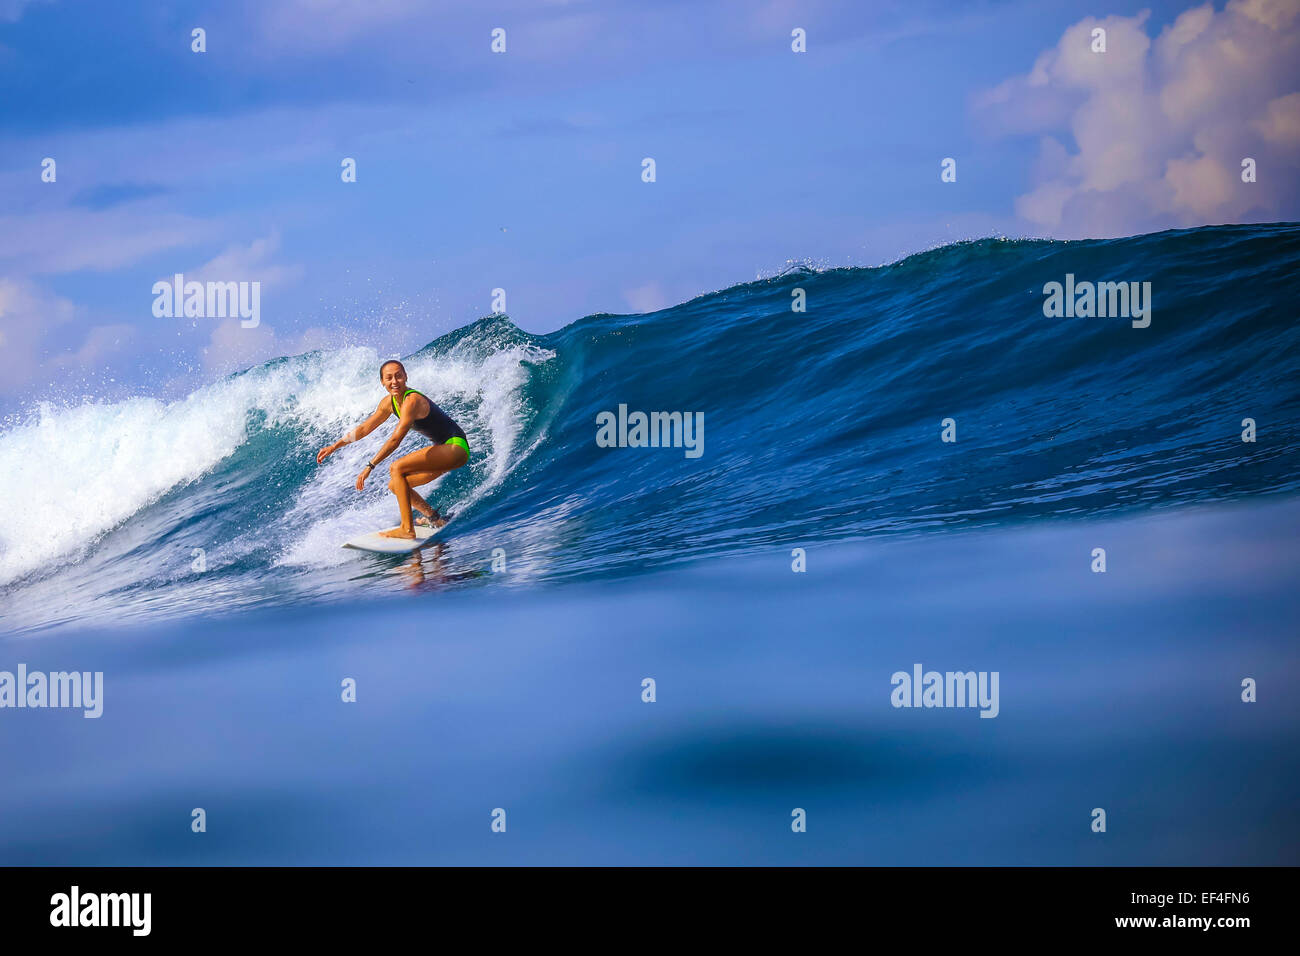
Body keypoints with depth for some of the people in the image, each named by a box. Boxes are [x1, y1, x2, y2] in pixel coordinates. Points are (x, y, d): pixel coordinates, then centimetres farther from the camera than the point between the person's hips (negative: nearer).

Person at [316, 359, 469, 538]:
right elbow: (365, 428, 17)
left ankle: (407, 529, -24)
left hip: (456, 446, -10)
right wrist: (335, 446, 16)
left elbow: (395, 439, -29)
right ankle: (435, 519, 26)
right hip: (445, 450, 10)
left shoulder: (412, 400, -23)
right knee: (395, 486, 9)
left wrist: (370, 466, -29)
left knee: (397, 468, -22)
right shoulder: (389, 402, 5)